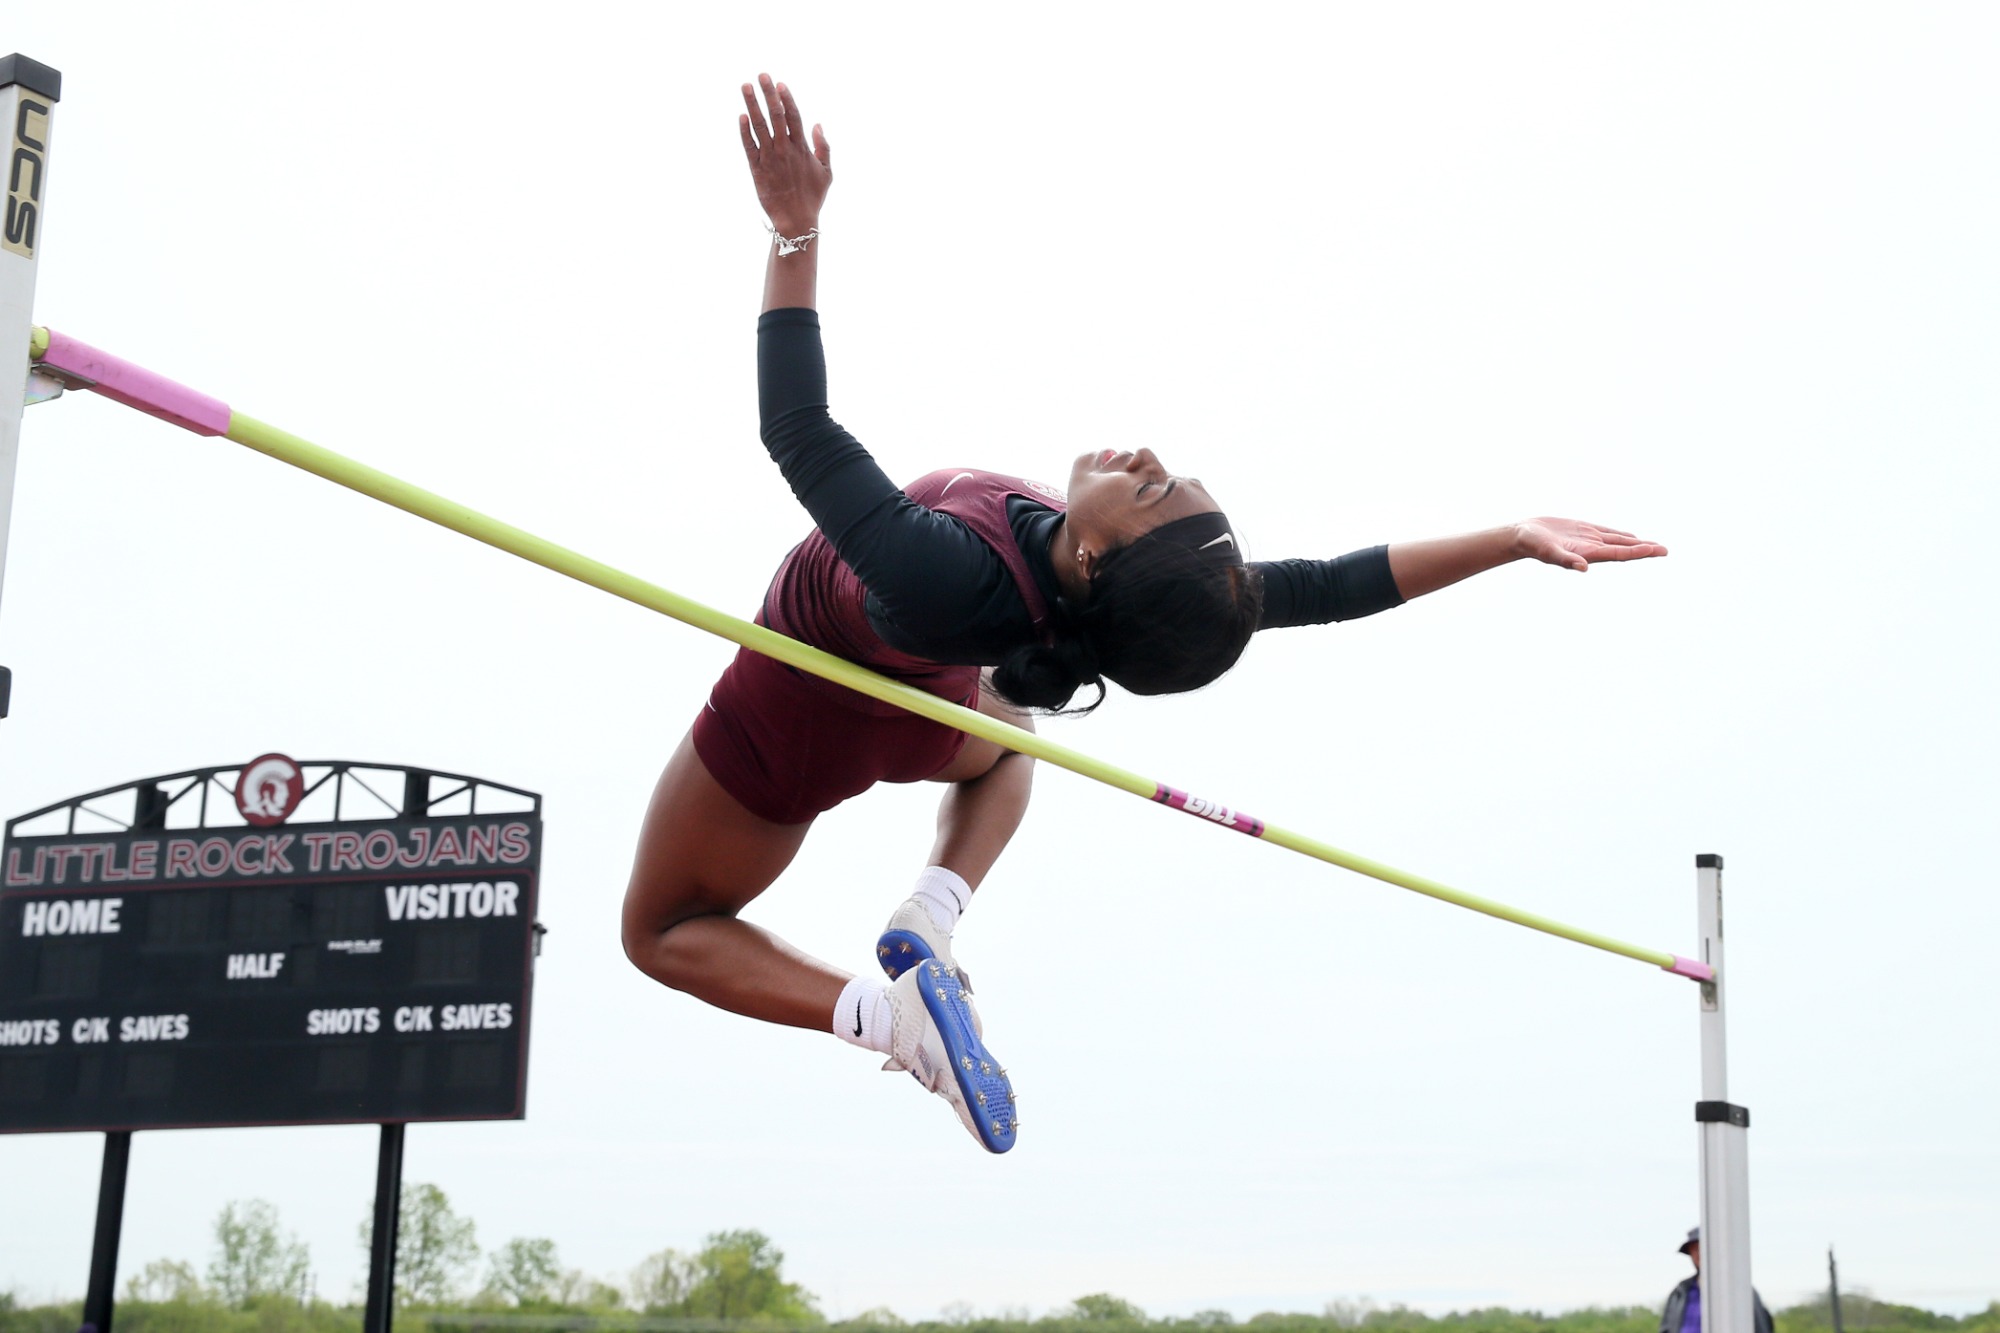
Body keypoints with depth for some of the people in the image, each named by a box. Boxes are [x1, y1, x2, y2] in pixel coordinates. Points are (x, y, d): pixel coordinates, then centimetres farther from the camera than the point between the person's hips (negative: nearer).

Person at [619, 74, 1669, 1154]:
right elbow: (1327, 588, -26)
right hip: (912, 721, 5)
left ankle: (877, 1012, -10)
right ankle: (934, 912, 11)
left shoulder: (948, 575, -49)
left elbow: (797, 431, -41)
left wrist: (794, 231, -40)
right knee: (1003, 743, 41)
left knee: (662, 930, 16)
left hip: (794, 714, -5)